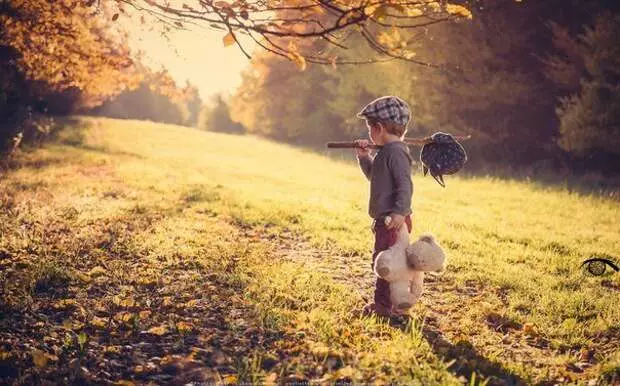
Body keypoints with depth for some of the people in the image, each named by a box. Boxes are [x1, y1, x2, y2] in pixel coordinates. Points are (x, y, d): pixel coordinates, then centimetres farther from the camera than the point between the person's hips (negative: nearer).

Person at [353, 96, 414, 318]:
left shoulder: (395, 151, -16)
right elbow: (374, 176, 32)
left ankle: (384, 305, -2)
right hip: (384, 220, 11)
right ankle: (381, 303, 24)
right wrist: (364, 157, 20)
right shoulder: (386, 151, 17)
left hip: (393, 220, -11)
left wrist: (400, 212, -30)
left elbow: (405, 185, -24)